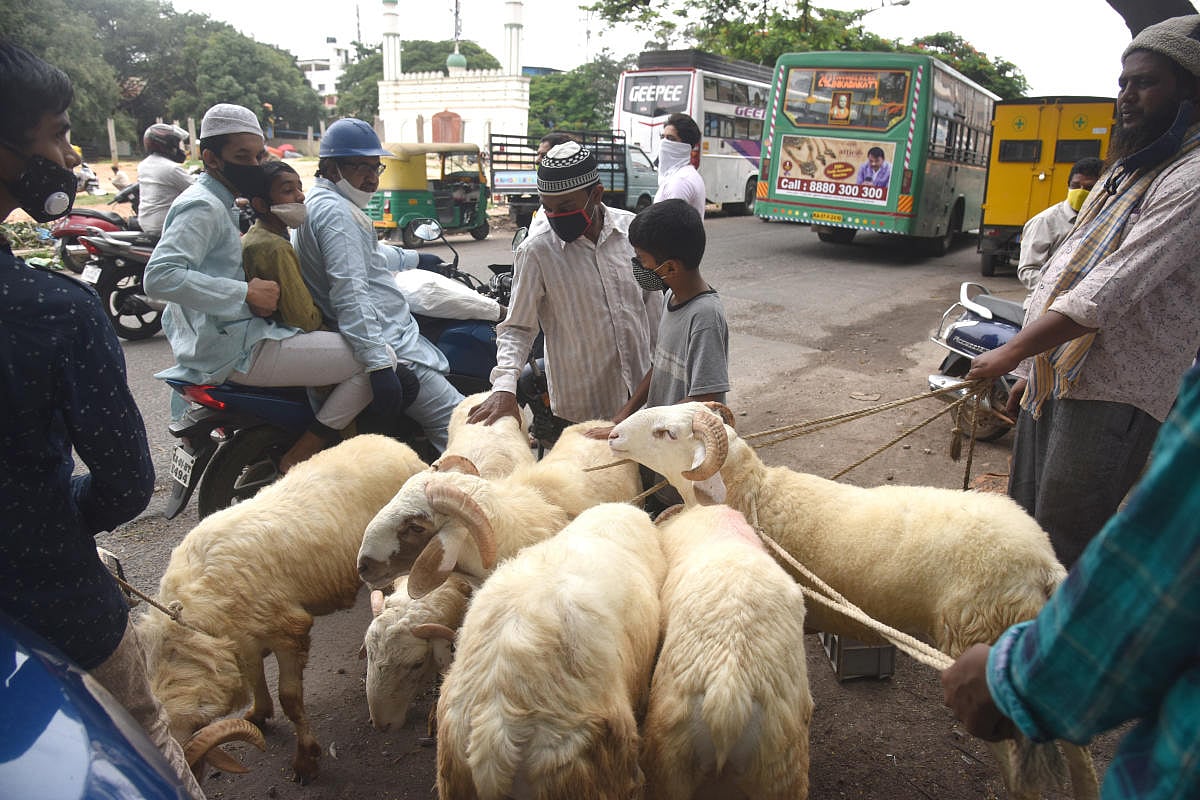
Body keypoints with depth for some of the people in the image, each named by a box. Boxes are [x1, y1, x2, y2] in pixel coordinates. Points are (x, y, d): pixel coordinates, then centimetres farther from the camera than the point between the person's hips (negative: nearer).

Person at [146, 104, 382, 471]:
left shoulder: (217, 204, 19)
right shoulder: (203, 207, -14)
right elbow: (159, 276, -27)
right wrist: (246, 293, -25)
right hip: (235, 351, -11)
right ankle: (295, 462, -9)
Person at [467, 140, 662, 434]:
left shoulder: (632, 228, -4)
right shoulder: (536, 251, -13)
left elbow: (652, 300, 8)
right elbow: (516, 327, -7)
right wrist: (504, 387, -22)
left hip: (640, 393, 3)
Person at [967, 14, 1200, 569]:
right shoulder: (1128, 171, 17)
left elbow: (1109, 290, -24)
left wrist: (1011, 352, -21)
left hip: (1109, 397, -9)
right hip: (1054, 379, 9)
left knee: (1064, 545, -3)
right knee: (1023, 516, 18)